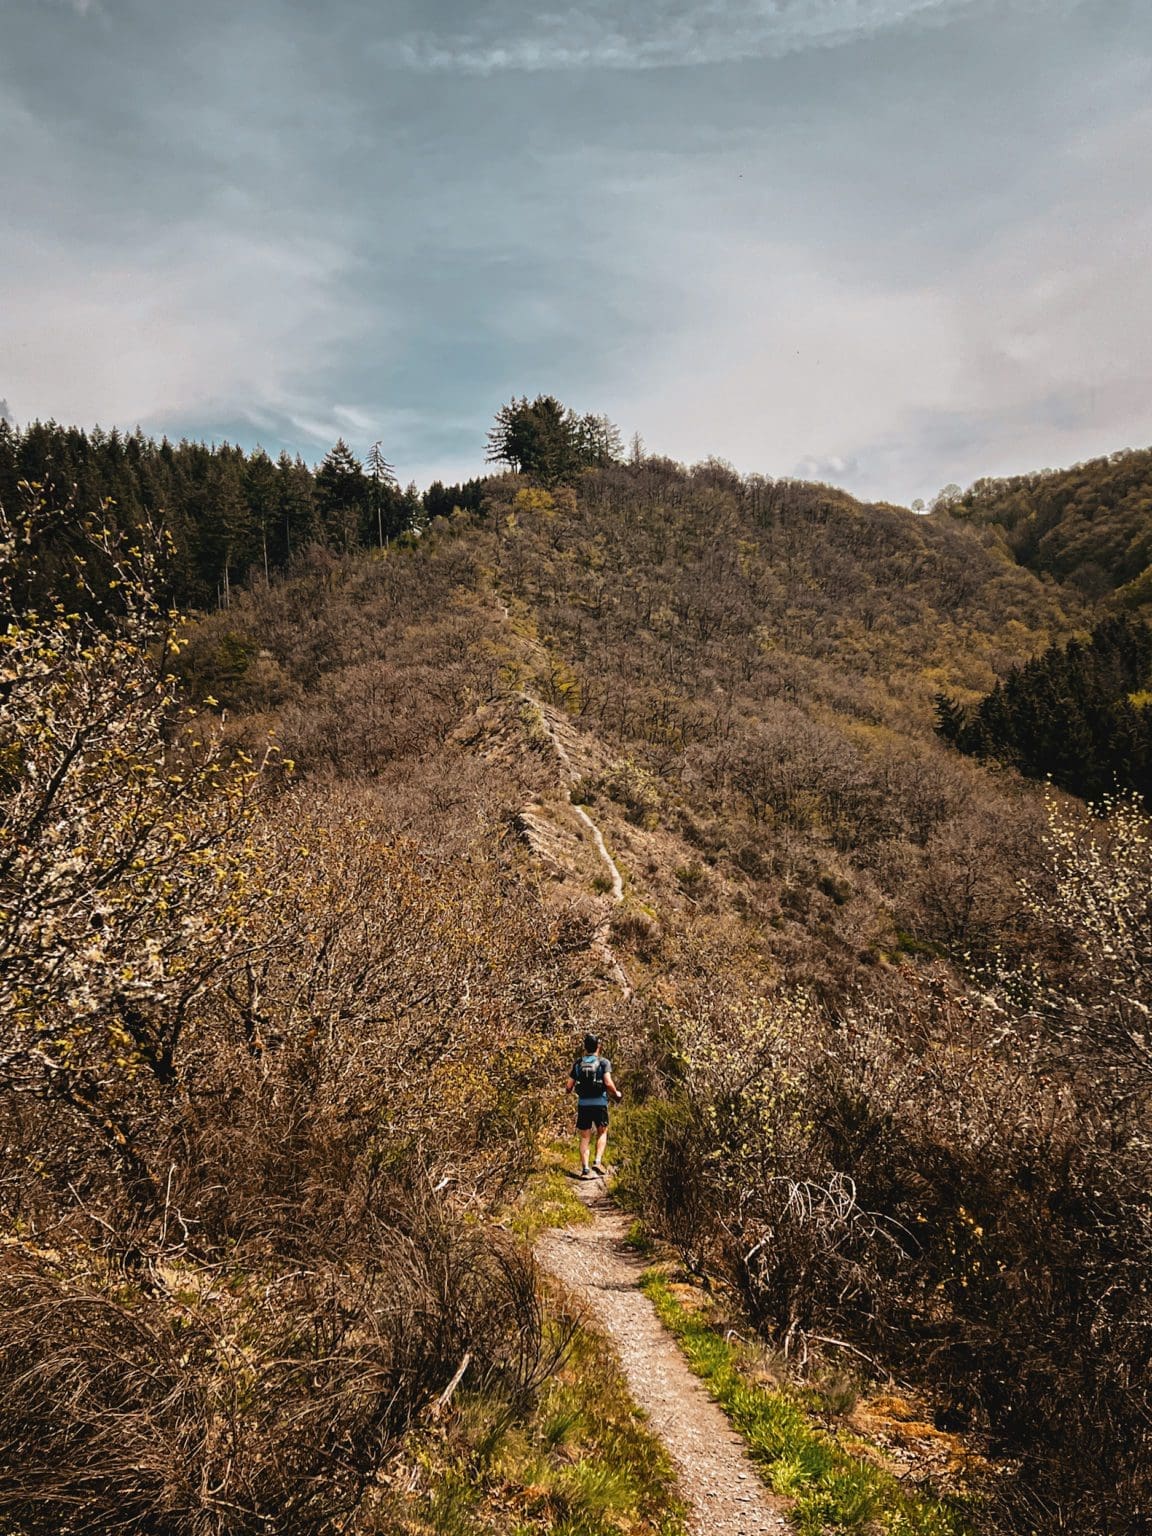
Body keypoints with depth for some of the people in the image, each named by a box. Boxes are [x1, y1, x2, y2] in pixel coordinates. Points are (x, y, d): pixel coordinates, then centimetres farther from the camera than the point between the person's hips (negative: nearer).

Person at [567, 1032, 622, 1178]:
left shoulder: (578, 1063, 5)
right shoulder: (604, 1062, -3)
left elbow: (569, 1087, 4)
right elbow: (608, 1083, -16)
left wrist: (573, 1092, 27)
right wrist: (616, 1094, 2)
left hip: (583, 1104, 2)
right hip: (600, 1103, -2)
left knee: (585, 1138, 9)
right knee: (602, 1133, 17)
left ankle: (585, 1169, 1)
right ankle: (598, 1161, 0)